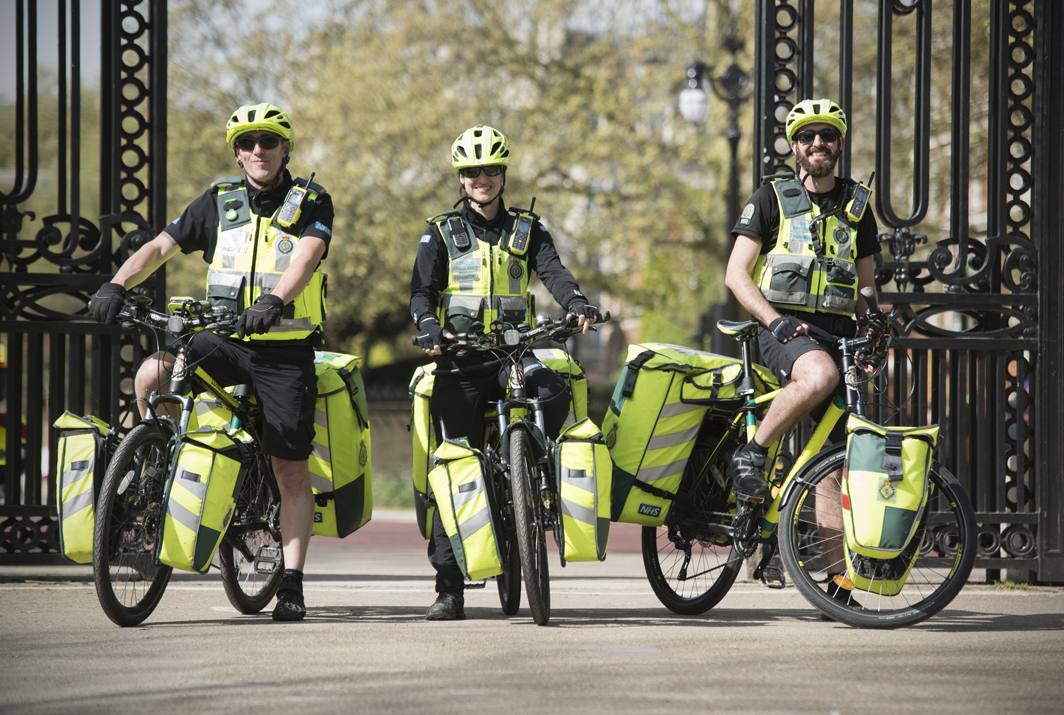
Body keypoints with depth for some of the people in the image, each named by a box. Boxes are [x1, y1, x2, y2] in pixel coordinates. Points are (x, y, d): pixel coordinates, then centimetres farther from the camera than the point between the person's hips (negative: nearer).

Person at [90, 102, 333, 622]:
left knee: (290, 468, -4)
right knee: (151, 376, -25)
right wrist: (118, 285, -15)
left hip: (286, 350, -2)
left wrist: (274, 300, -39)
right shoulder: (220, 202, 9)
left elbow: (306, 257, -19)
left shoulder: (312, 204, 0)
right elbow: (161, 246, 4)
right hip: (223, 339, 3)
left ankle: (291, 584, 2)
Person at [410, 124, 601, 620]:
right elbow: (423, 288, -1)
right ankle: (449, 588, -5)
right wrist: (428, 326, -23)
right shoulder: (442, 233, 11)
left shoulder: (526, 231, 14)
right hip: (459, 357, -1)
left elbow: (553, 271, -2)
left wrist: (577, 304, -24)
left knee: (554, 395, -33)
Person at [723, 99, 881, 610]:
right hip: (783, 331, -4)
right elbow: (736, 275, -1)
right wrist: (776, 320, -15)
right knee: (819, 375, -40)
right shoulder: (772, 198, 6)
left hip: (837, 334, 4)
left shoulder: (856, 208, 17)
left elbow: (866, 288, 21)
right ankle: (752, 453, -21)